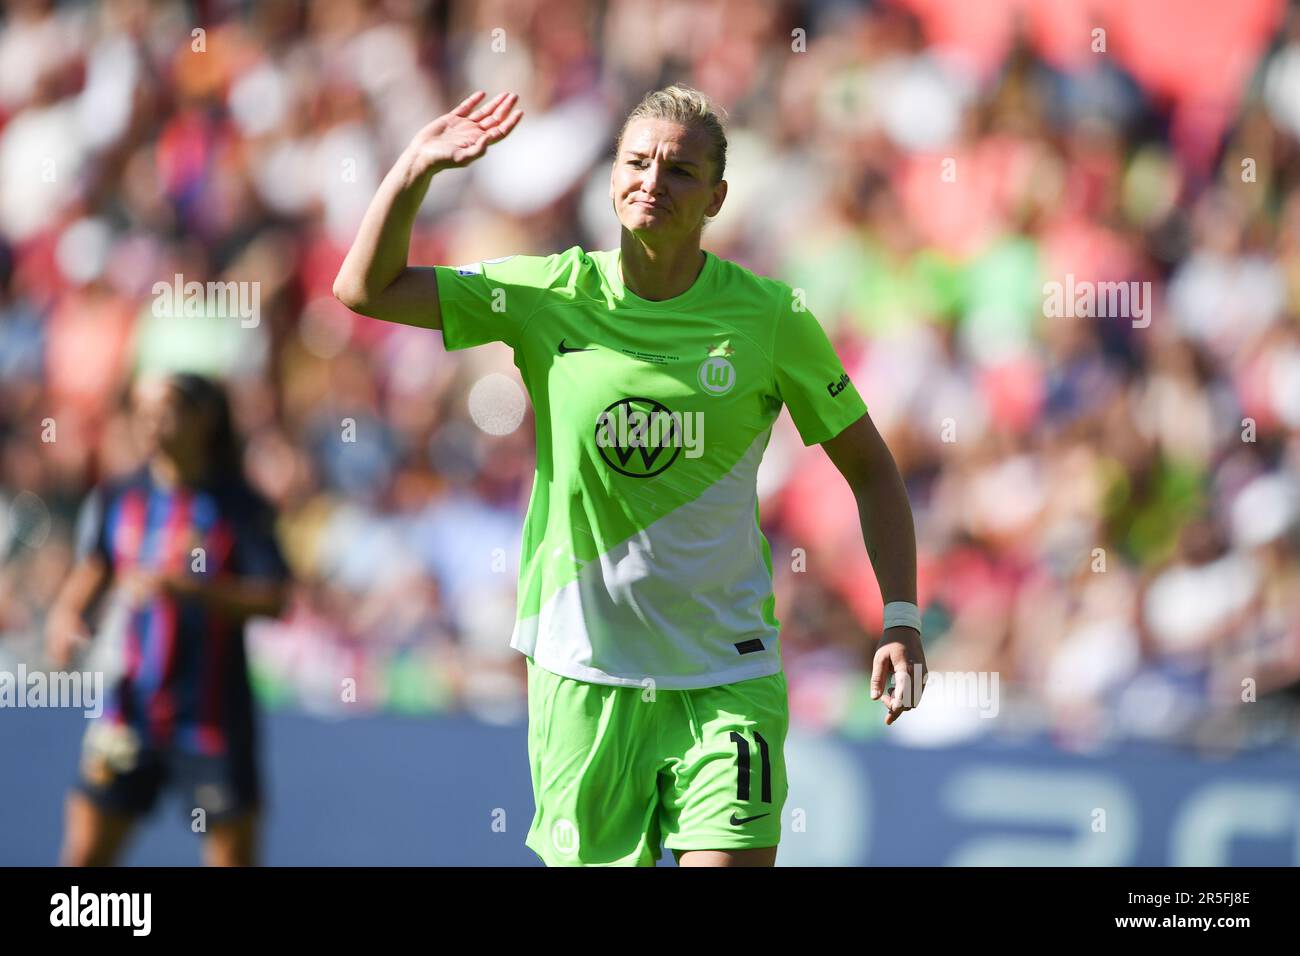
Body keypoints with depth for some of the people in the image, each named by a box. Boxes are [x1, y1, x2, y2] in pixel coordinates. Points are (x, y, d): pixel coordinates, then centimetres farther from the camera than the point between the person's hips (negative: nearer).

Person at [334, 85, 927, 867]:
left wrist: (900, 616, -3)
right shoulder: (547, 297, 0)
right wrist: (418, 165, -11)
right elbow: (366, 289, 2)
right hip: (582, 675, 1)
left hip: (725, 677, -1)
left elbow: (869, 466, 7)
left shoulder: (770, 318, -3)